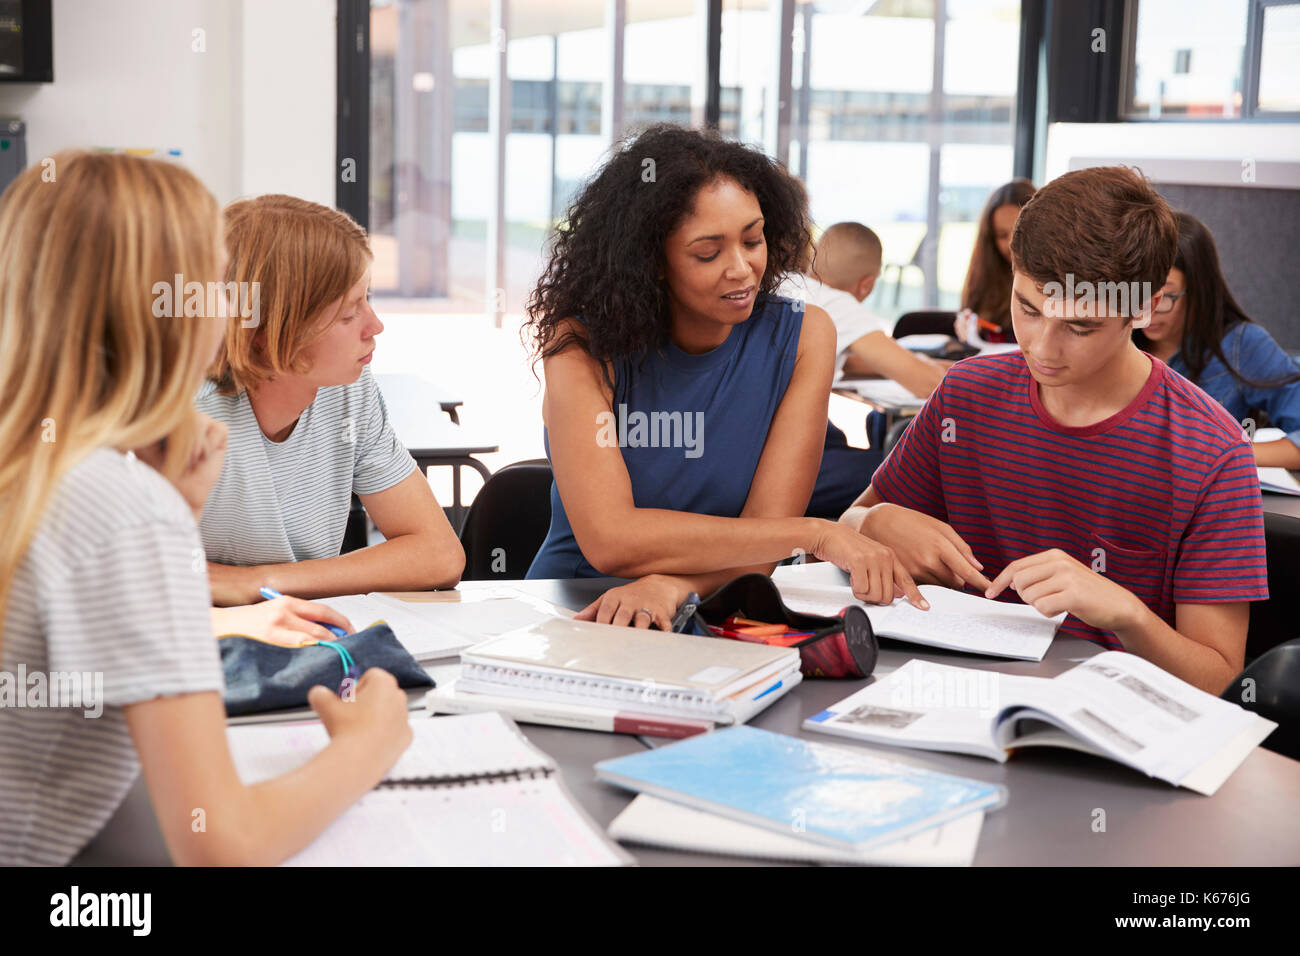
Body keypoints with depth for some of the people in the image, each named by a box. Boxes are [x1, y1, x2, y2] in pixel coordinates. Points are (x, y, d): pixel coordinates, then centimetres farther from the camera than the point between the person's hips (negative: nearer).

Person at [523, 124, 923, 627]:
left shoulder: (803, 336, -3)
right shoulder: (584, 342, -9)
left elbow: (767, 527, -9)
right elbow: (609, 540, -21)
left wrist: (674, 585, -30)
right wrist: (818, 534, -23)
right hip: (571, 615, -1)